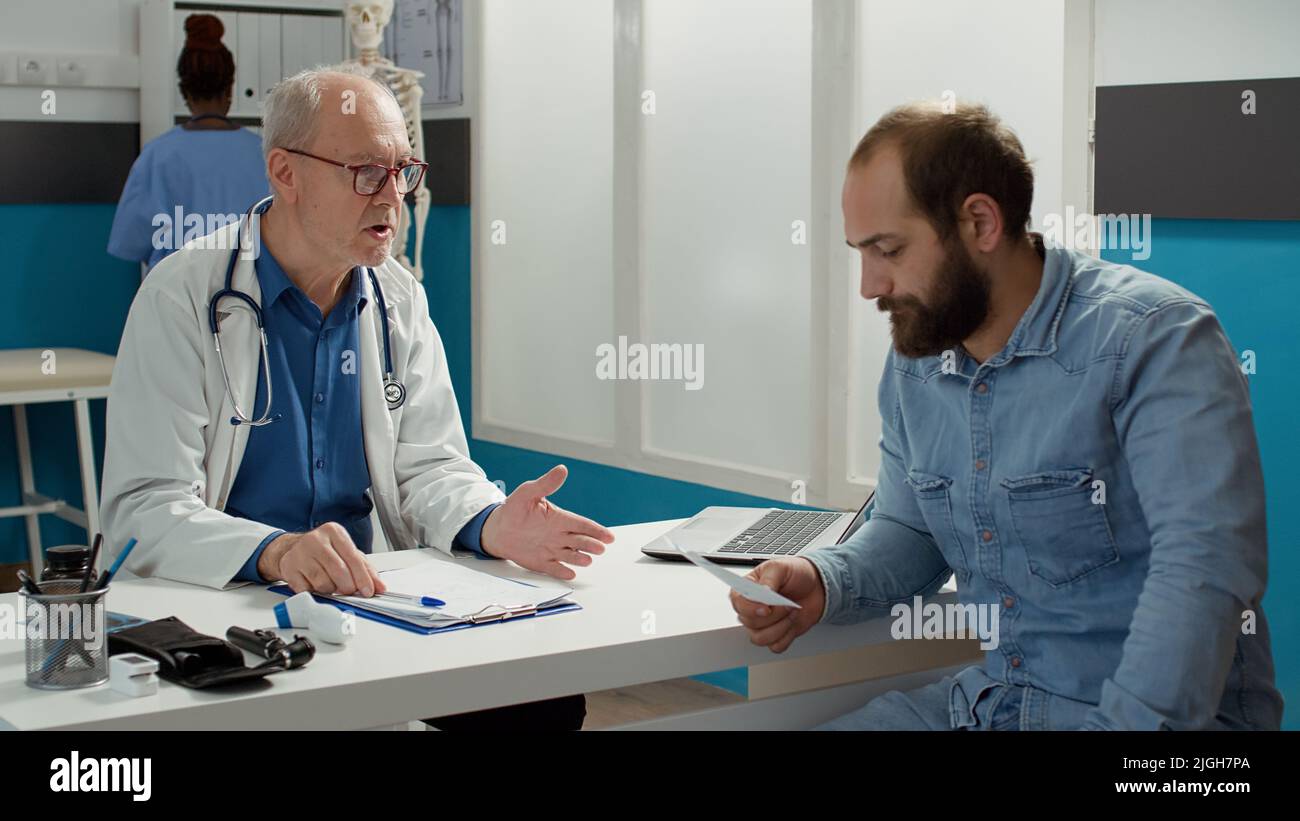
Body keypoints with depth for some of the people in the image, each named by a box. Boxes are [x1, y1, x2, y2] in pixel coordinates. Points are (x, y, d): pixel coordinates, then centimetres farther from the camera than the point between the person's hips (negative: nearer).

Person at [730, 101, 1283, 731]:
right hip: (994, 697, 6)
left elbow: (1204, 566, -27)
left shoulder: (1158, 338, -17)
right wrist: (823, 583, -2)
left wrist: (1128, 722, -37)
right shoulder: (913, 362, 7)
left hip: (1169, 711, -6)